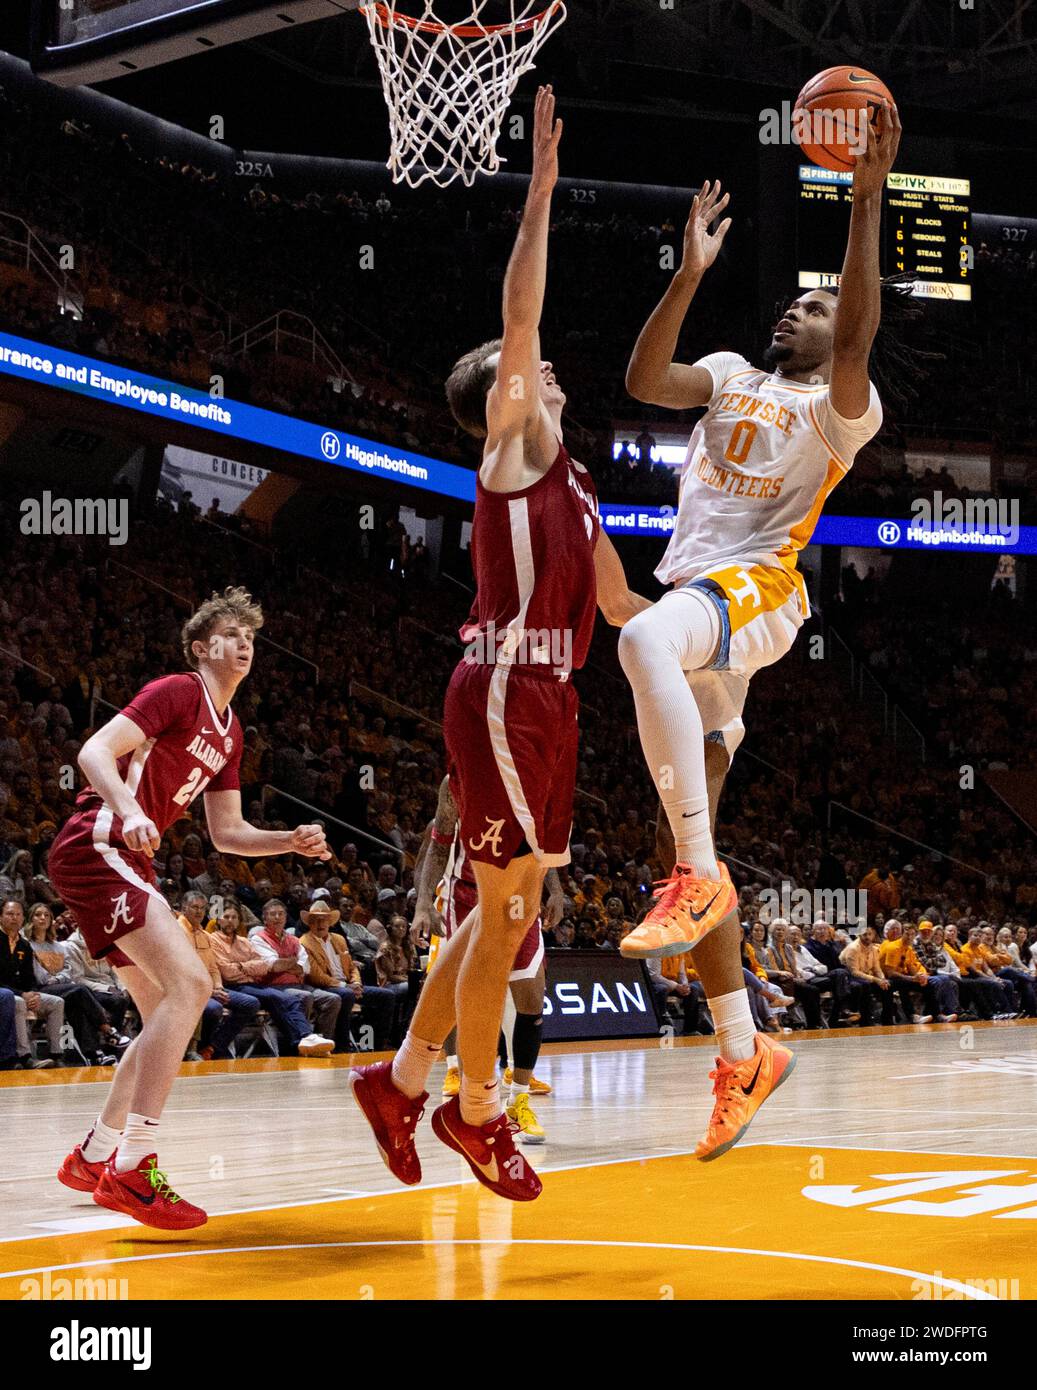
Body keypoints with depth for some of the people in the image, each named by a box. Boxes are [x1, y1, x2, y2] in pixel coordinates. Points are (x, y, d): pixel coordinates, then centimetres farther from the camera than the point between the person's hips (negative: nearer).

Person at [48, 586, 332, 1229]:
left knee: (168, 1013, 14)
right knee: (190, 982, -23)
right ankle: (134, 1165, -26)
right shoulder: (179, 692, -7)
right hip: (95, 845, -10)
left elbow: (227, 832, 24)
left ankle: (95, 1158, 22)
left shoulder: (229, 730, 20)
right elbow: (95, 750, -18)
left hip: (128, 863, 10)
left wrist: (292, 841, 8)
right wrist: (128, 812, -34)